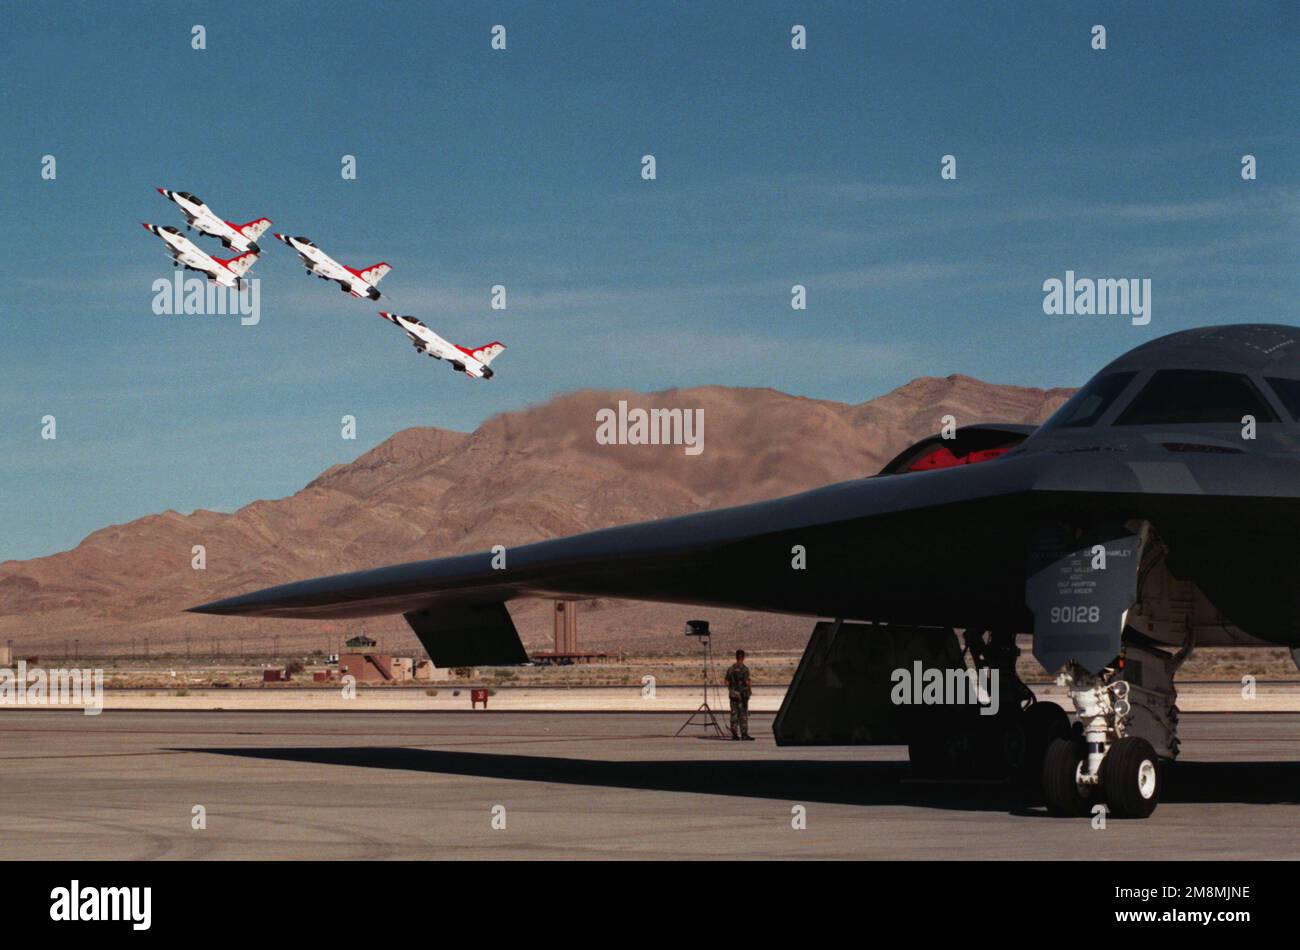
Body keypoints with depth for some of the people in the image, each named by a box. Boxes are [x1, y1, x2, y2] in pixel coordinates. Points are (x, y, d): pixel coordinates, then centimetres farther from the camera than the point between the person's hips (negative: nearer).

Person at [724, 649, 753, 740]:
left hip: (733, 694, 4)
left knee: (734, 714, 6)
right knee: (743, 715, -1)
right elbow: (747, 682, -15)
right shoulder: (745, 669, -11)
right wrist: (750, 688, 4)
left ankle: (734, 734, 4)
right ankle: (744, 734, -5)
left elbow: (727, 682, 4)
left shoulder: (730, 669, 5)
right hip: (743, 694, -4)